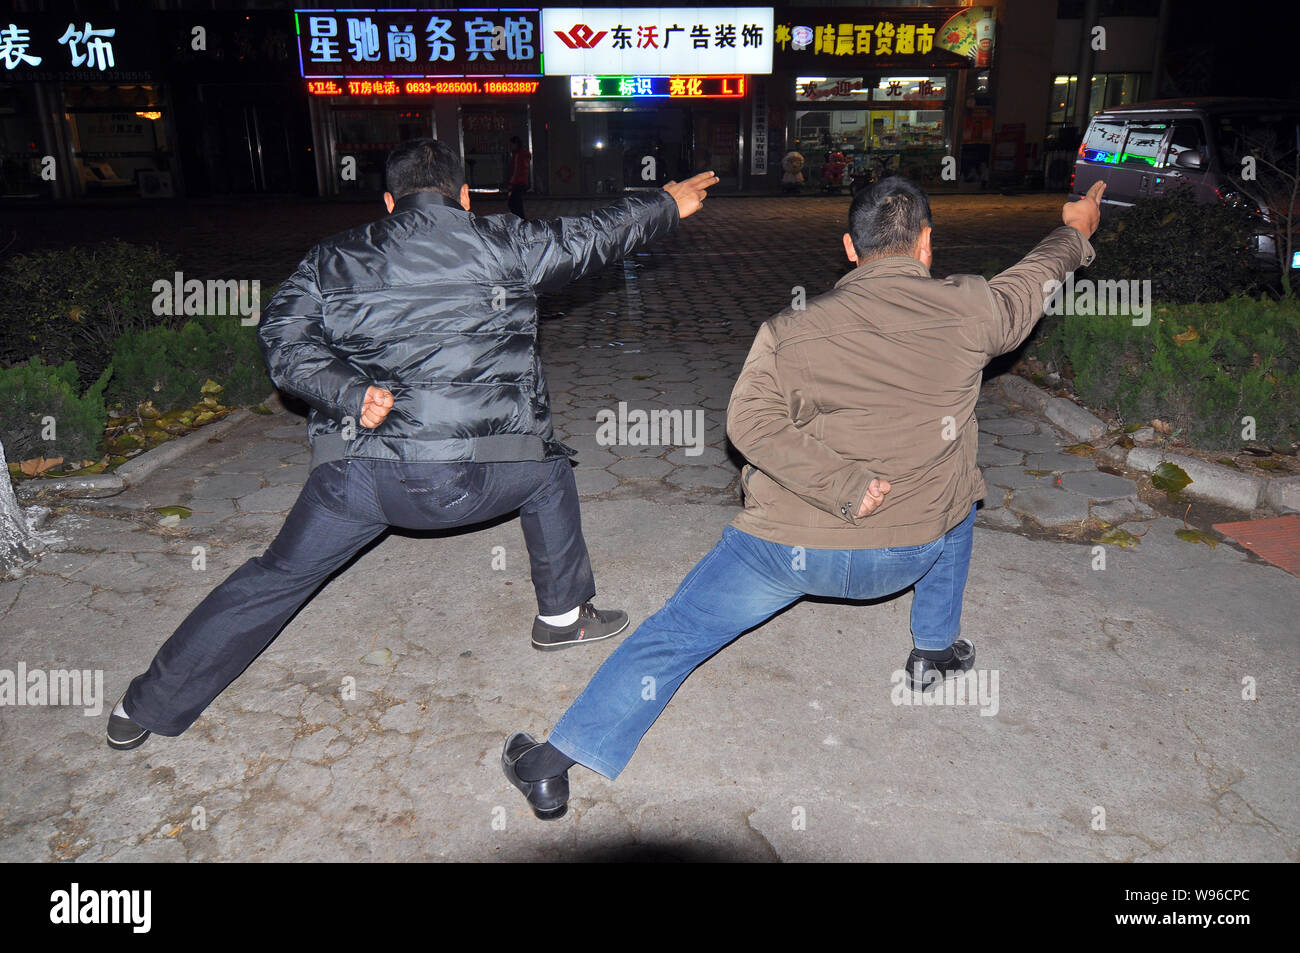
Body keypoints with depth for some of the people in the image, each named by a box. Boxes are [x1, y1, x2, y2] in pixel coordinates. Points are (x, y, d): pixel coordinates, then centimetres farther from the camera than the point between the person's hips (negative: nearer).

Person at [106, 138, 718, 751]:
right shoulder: (503, 244, 5)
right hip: (477, 476, -2)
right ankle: (563, 615, 37)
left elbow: (284, 340, 1)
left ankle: (147, 707, 29)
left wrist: (349, 395, -9)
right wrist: (669, 205, 31)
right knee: (549, 473, 27)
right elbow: (590, 238, 17)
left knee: (278, 578, 19)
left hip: (360, 473, 3)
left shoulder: (333, 259, 11)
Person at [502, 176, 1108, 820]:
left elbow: (751, 418, -18)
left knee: (674, 634, 10)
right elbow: (1032, 282, 19)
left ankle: (553, 765, 12)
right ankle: (934, 652, 41)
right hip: (909, 552, 2)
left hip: (789, 547, -1)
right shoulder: (969, 310, -1)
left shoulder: (794, 328, -5)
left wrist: (845, 487, -18)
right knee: (955, 500, 34)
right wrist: (1076, 230, 39)